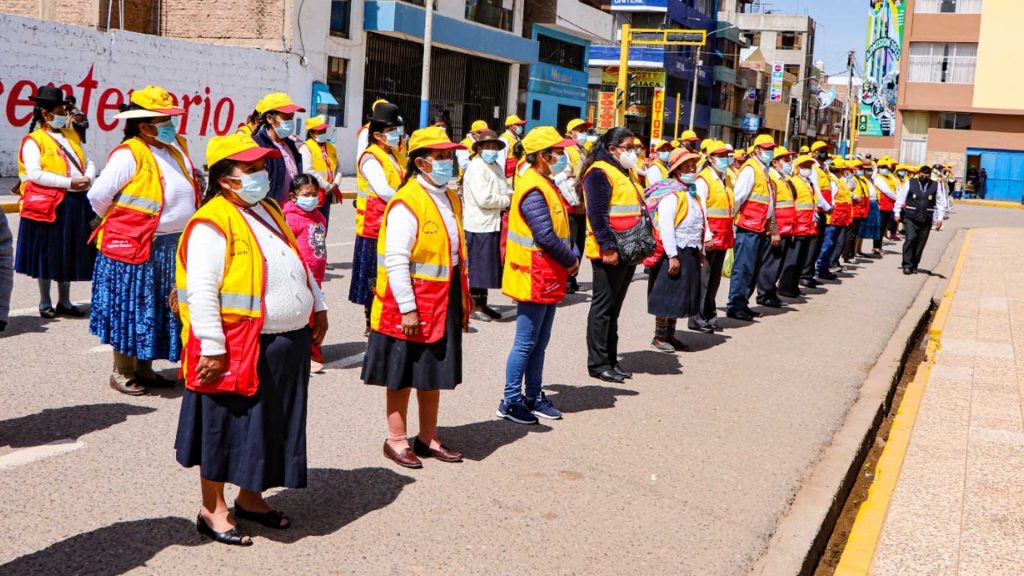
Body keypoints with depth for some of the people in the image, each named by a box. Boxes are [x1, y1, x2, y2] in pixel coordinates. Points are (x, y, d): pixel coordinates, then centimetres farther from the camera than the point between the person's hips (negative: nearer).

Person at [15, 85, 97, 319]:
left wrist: (88, 178, -7)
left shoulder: (72, 135, 16)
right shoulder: (34, 141, -6)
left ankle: (64, 302, 22)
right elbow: (34, 173, -17)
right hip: (48, 204, -6)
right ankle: (45, 303, 15)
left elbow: (88, 162, 15)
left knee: (69, 253, 12)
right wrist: (69, 183, -20)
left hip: (75, 203, 6)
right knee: (47, 254, 3)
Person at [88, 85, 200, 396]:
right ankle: (121, 372, 16)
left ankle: (144, 368, 28)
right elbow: (99, 195, -16)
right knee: (131, 311, 3)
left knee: (159, 310, 15)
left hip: (172, 247, 7)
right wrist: (120, 222, -1)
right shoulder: (129, 154, -15)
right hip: (135, 247, -7)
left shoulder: (177, 148, 7)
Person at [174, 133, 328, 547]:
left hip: (288, 343, 9)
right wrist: (212, 349, -24)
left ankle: (250, 497, 33)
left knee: (270, 426, 17)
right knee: (228, 427, 4)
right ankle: (212, 508, 19)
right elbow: (201, 291, -21)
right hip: (239, 349, -9)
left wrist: (317, 307, 21)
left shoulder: (269, 211, 14)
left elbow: (298, 264, 25)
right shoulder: (212, 224, -14)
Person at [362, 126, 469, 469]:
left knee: (435, 374, 15)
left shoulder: (451, 200, 10)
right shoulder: (406, 204, -17)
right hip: (411, 307, -8)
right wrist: (407, 308, -22)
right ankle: (396, 440, 19)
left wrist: (463, 300, 14)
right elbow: (395, 261, -20)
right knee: (404, 376, 5)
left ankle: (428, 438, 28)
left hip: (444, 304, 8)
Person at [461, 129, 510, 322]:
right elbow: (483, 199, -21)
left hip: (493, 224, 9)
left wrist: (508, 196, -1)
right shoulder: (476, 168, -13)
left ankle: (482, 304, 23)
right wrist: (507, 200, -9)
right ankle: (474, 307, 7)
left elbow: (504, 191, 22)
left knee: (487, 267, 14)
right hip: (479, 225, -9)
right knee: (477, 267, -2)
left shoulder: (496, 167, 15)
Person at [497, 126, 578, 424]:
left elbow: (559, 228, 15)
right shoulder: (533, 190, -20)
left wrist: (570, 257, 0)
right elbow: (546, 237, -24)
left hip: (548, 279, 10)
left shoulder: (545, 185, 13)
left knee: (539, 343, 16)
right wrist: (572, 260, -10)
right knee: (526, 342, -2)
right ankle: (511, 401, 7)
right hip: (534, 279, -10)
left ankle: (534, 396, 25)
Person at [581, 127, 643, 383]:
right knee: (603, 307, -3)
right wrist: (608, 247, -24)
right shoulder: (600, 172, -12)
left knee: (613, 307, 14)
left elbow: (638, 209, 22)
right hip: (610, 253, -9)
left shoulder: (625, 173, 18)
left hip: (628, 252, 9)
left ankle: (610, 360, 20)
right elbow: (597, 214, -20)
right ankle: (597, 363, 2)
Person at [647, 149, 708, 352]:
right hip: (675, 252, -9)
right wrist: (672, 256, -23)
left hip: (690, 252, 9)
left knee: (680, 296, 13)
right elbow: (665, 226, -20)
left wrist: (700, 251, 16)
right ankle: (659, 337, 9)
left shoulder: (691, 192, 15)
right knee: (668, 295, -1)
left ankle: (670, 334, 22)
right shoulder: (671, 193, -13)